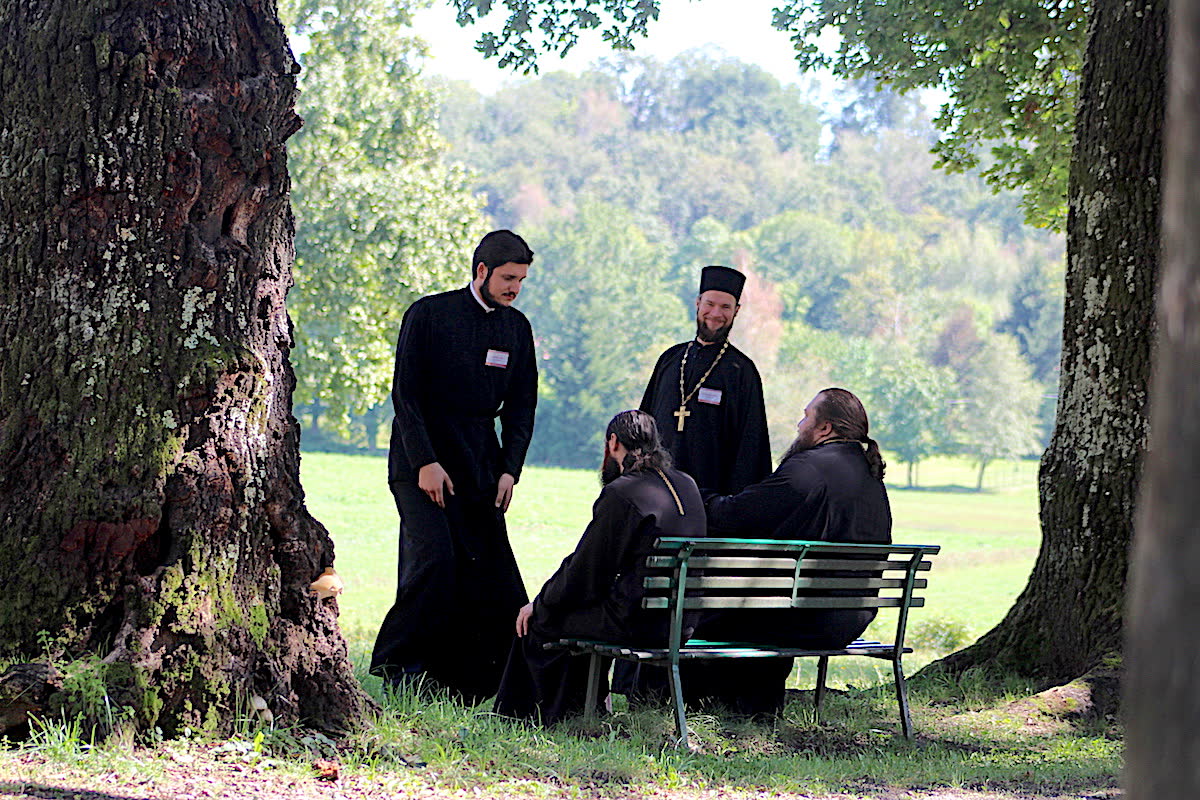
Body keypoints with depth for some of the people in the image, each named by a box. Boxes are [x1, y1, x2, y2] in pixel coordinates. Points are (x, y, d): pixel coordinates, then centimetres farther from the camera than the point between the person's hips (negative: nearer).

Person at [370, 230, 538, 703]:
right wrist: (425, 463, -14)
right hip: (421, 459, -5)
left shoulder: (516, 328, 11)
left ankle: (467, 684, 3)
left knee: (489, 571, -3)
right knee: (433, 559, -17)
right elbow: (405, 393, -7)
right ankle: (399, 667, -5)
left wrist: (510, 469, 2)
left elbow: (521, 406, 14)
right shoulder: (428, 314, -4)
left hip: (481, 464, 5)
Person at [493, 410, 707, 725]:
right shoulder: (687, 486, 8)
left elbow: (584, 571, -10)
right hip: (682, 622, 8)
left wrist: (539, 604, 3)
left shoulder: (620, 494, -15)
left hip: (637, 622, -8)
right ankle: (587, 705, 34)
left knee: (537, 621, 10)